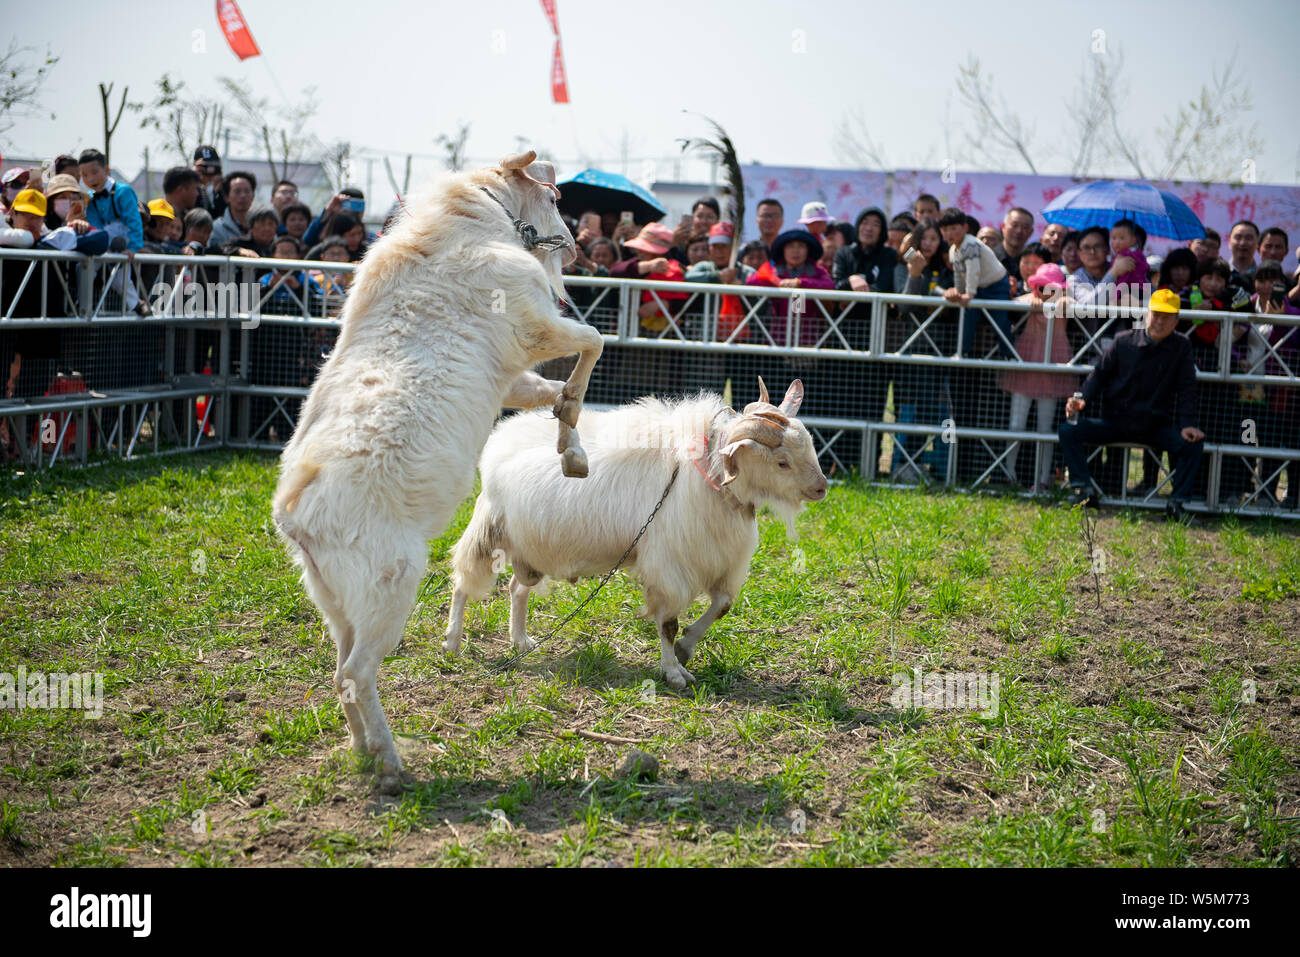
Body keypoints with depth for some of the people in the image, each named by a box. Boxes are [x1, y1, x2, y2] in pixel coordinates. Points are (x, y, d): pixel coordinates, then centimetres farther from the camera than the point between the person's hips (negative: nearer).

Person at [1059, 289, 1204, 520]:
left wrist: (1187, 424, -16)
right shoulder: (1124, 341, 1)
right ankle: (1083, 490, -17)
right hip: (1115, 422, 1)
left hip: (1156, 427, -1)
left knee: (1193, 444, -27)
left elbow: (1186, 389, -1)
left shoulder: (1182, 348, 1)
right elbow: (1100, 374, 5)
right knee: (1068, 430, -18)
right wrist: (1083, 400, -13)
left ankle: (1177, 502, -17)